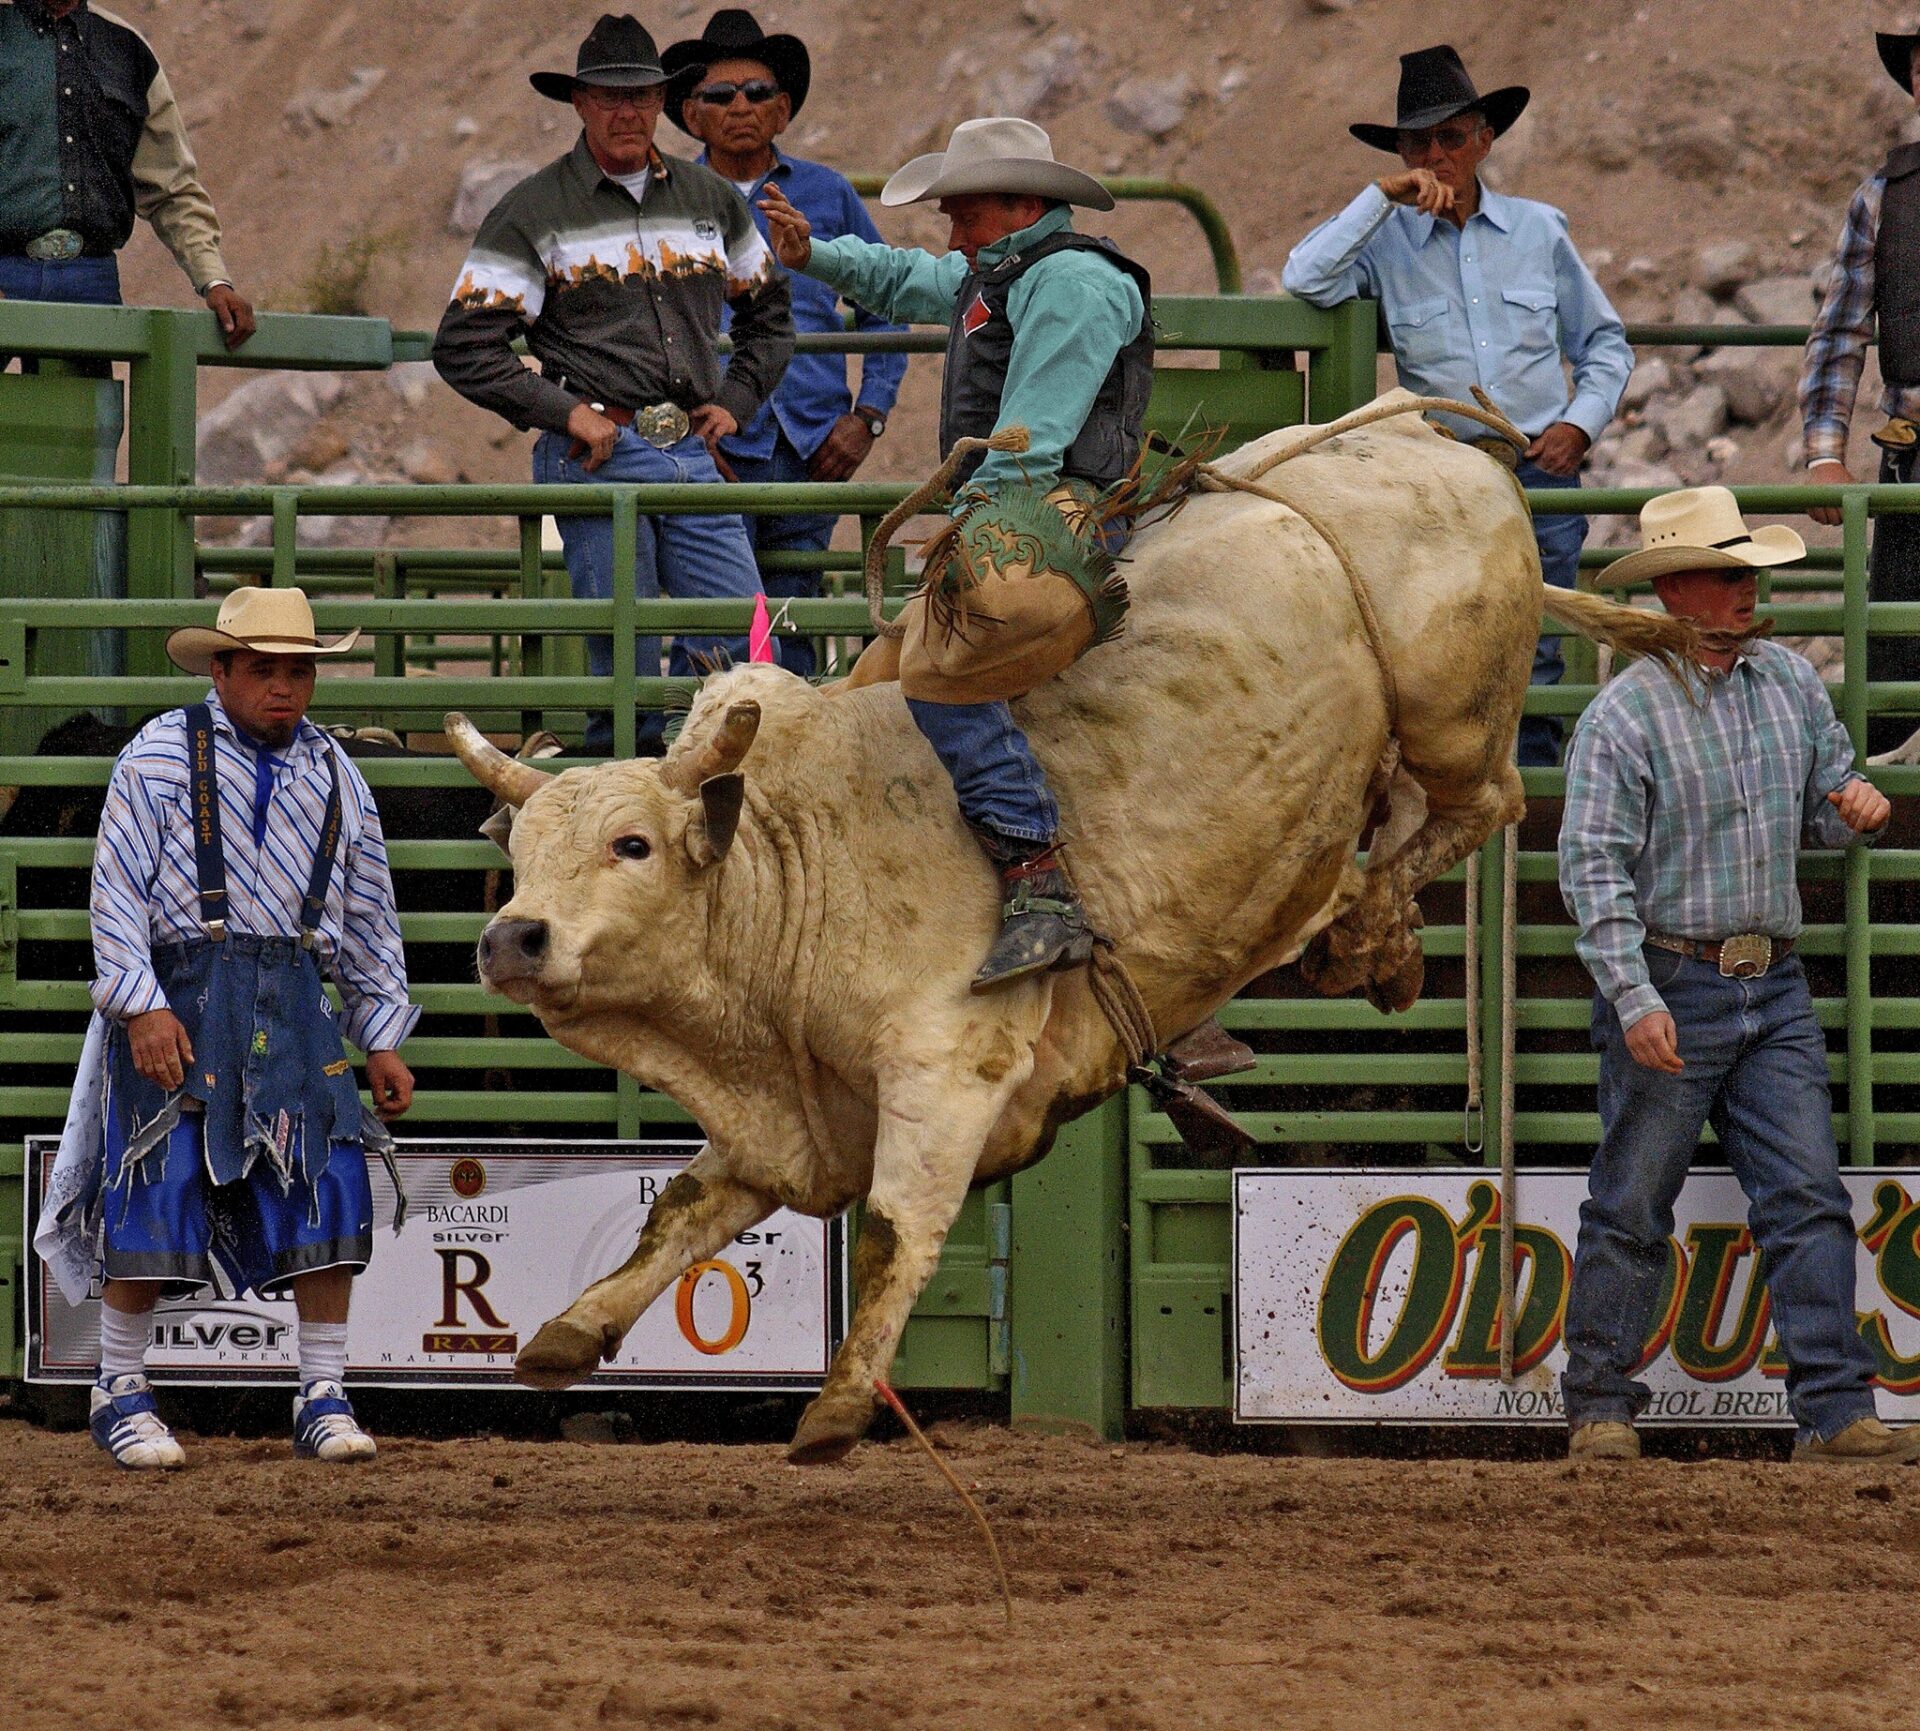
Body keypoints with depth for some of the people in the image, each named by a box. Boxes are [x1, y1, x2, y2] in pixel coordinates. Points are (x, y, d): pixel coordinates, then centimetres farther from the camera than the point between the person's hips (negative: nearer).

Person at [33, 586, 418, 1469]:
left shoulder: (334, 777, 15)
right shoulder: (161, 756, 1)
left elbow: (370, 921, 20)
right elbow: (117, 890, -4)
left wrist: (383, 1042, 16)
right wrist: (142, 1007, -15)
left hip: (294, 1000, 4)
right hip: (179, 993, -4)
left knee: (328, 1195, -5)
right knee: (158, 1197, -5)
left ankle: (323, 1402, 3)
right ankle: (121, 1396, 8)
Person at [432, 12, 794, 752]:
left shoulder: (710, 198, 14)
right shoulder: (534, 213, 0)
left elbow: (769, 308, 29)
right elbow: (464, 347, -4)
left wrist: (735, 400, 13)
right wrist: (567, 411, -11)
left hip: (692, 451, 4)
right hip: (598, 458, -4)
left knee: (740, 645, -3)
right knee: (625, 664, -4)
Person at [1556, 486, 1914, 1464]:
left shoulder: (1791, 681, 11)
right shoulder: (1623, 715, -8)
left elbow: (1822, 807, 22)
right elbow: (1593, 866, -12)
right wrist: (1633, 999, -20)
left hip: (1775, 989, 5)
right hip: (1671, 987, -5)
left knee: (1809, 1198, -3)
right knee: (1631, 1208, 1)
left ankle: (1836, 1412, -5)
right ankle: (1600, 1410, 10)